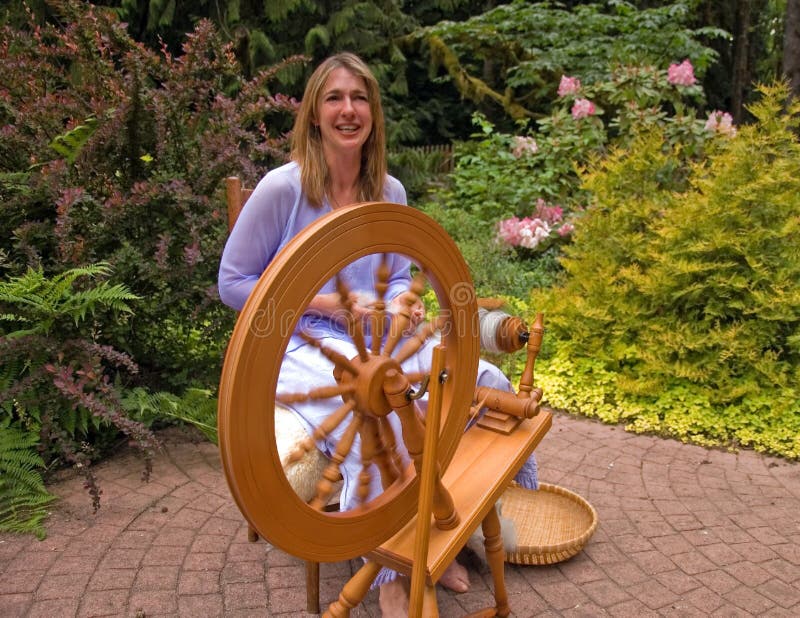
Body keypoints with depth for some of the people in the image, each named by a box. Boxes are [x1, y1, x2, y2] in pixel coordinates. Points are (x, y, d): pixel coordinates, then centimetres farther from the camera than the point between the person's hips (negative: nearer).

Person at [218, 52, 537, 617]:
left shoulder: (390, 192, 6)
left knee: (486, 384, -12)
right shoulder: (283, 188, -11)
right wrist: (326, 303, -16)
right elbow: (233, 283, -7)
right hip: (302, 343, -5)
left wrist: (402, 301, -11)